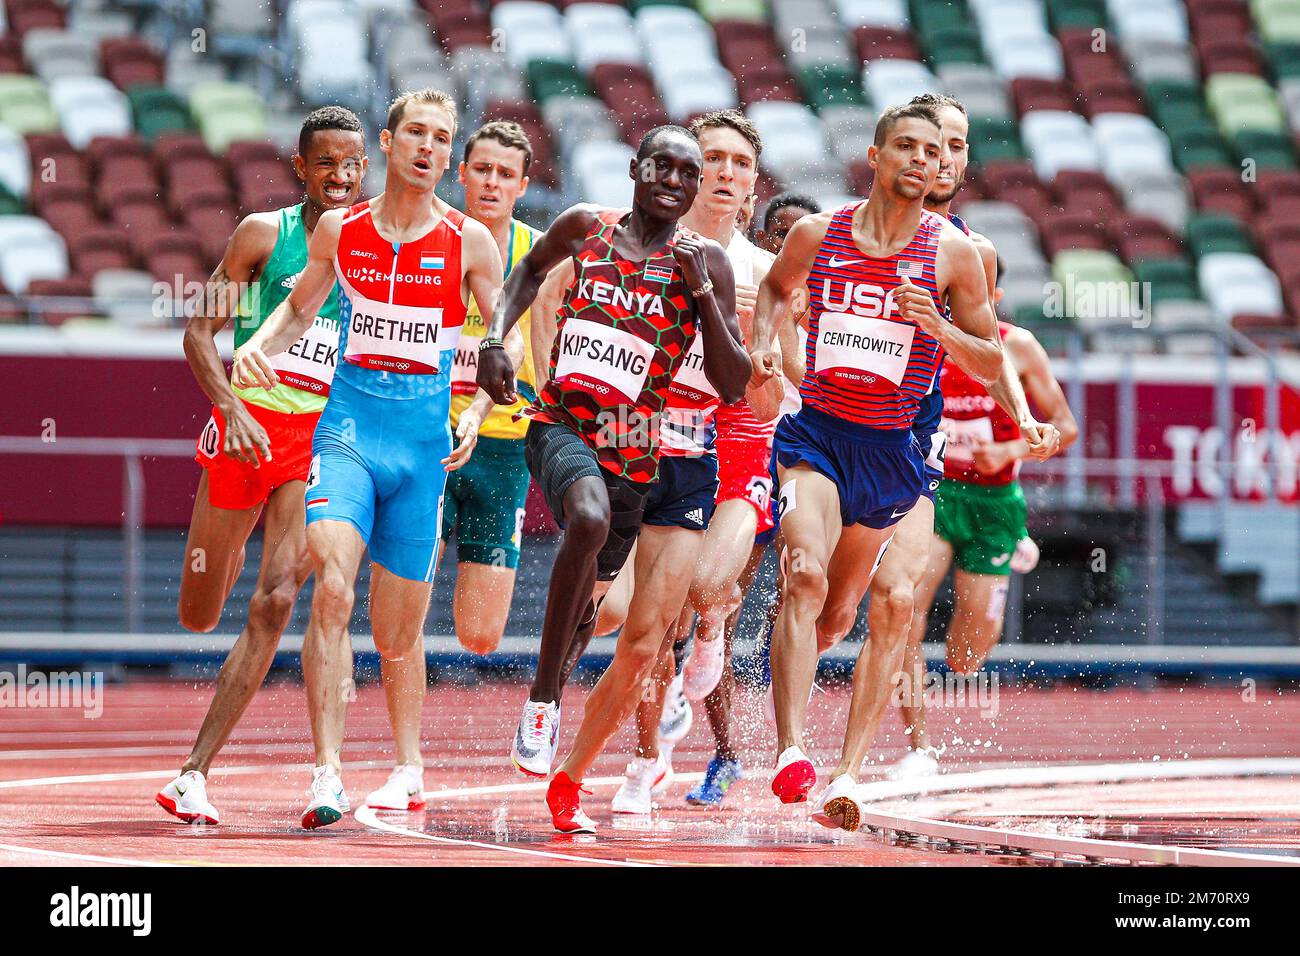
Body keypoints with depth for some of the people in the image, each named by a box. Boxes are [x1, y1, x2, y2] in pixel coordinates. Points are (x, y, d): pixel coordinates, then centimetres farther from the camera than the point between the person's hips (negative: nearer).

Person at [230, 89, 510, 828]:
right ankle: (328, 773, -26)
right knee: (332, 586, -24)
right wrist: (259, 345, 3)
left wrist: (477, 413, -9)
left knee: (400, 630, 8)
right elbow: (301, 306, 22)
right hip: (348, 424, 0)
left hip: (425, 436, 0)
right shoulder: (339, 229, 5)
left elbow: (507, 340, 6)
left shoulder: (470, 241, 0)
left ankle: (409, 767, 32)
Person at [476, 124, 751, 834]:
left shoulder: (705, 264, 0)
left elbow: (733, 387, -5)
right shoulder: (586, 228, 4)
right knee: (590, 518, -37)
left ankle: (568, 782, 29)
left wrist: (703, 295, -15)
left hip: (634, 450, 2)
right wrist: (495, 340, 12)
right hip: (562, 422, -2)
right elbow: (532, 268, 27)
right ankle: (543, 696, -25)